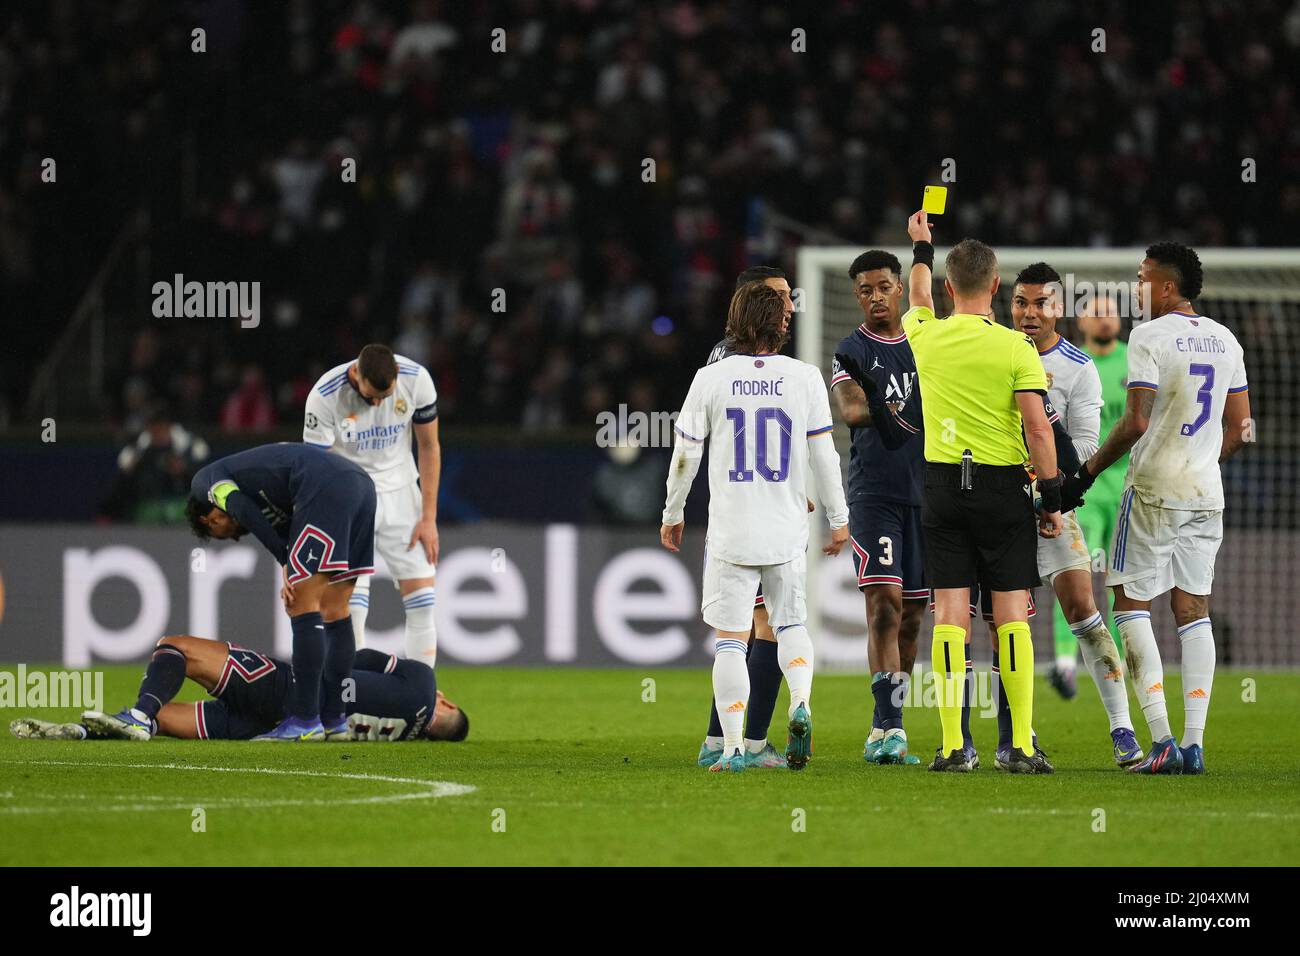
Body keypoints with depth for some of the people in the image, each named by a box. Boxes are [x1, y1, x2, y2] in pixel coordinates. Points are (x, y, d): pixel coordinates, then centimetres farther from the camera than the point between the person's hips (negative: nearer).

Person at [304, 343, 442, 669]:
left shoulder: (417, 380, -16)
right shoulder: (324, 397, -24)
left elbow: (429, 447, -2)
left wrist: (429, 518, -4)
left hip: (400, 489, 3)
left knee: (422, 599, -5)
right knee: (351, 605, -15)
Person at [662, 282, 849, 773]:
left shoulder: (711, 379, -3)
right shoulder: (804, 378, -3)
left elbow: (685, 455, 2)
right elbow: (823, 454, 0)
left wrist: (672, 514, 16)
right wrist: (838, 518, 11)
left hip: (730, 531, -1)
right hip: (787, 530, 1)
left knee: (730, 639, 4)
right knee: (790, 623, 18)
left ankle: (733, 746, -1)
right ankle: (801, 703, -8)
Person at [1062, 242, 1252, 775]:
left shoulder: (1150, 336, -10)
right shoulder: (1224, 341, 11)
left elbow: (1137, 423, -16)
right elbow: (1240, 428, 13)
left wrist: (1087, 472, -7)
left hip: (1154, 488, -6)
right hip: (1207, 492, 6)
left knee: (1132, 603, 1)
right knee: (1193, 610, 8)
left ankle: (1162, 740, -10)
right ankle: (1194, 745, 1)